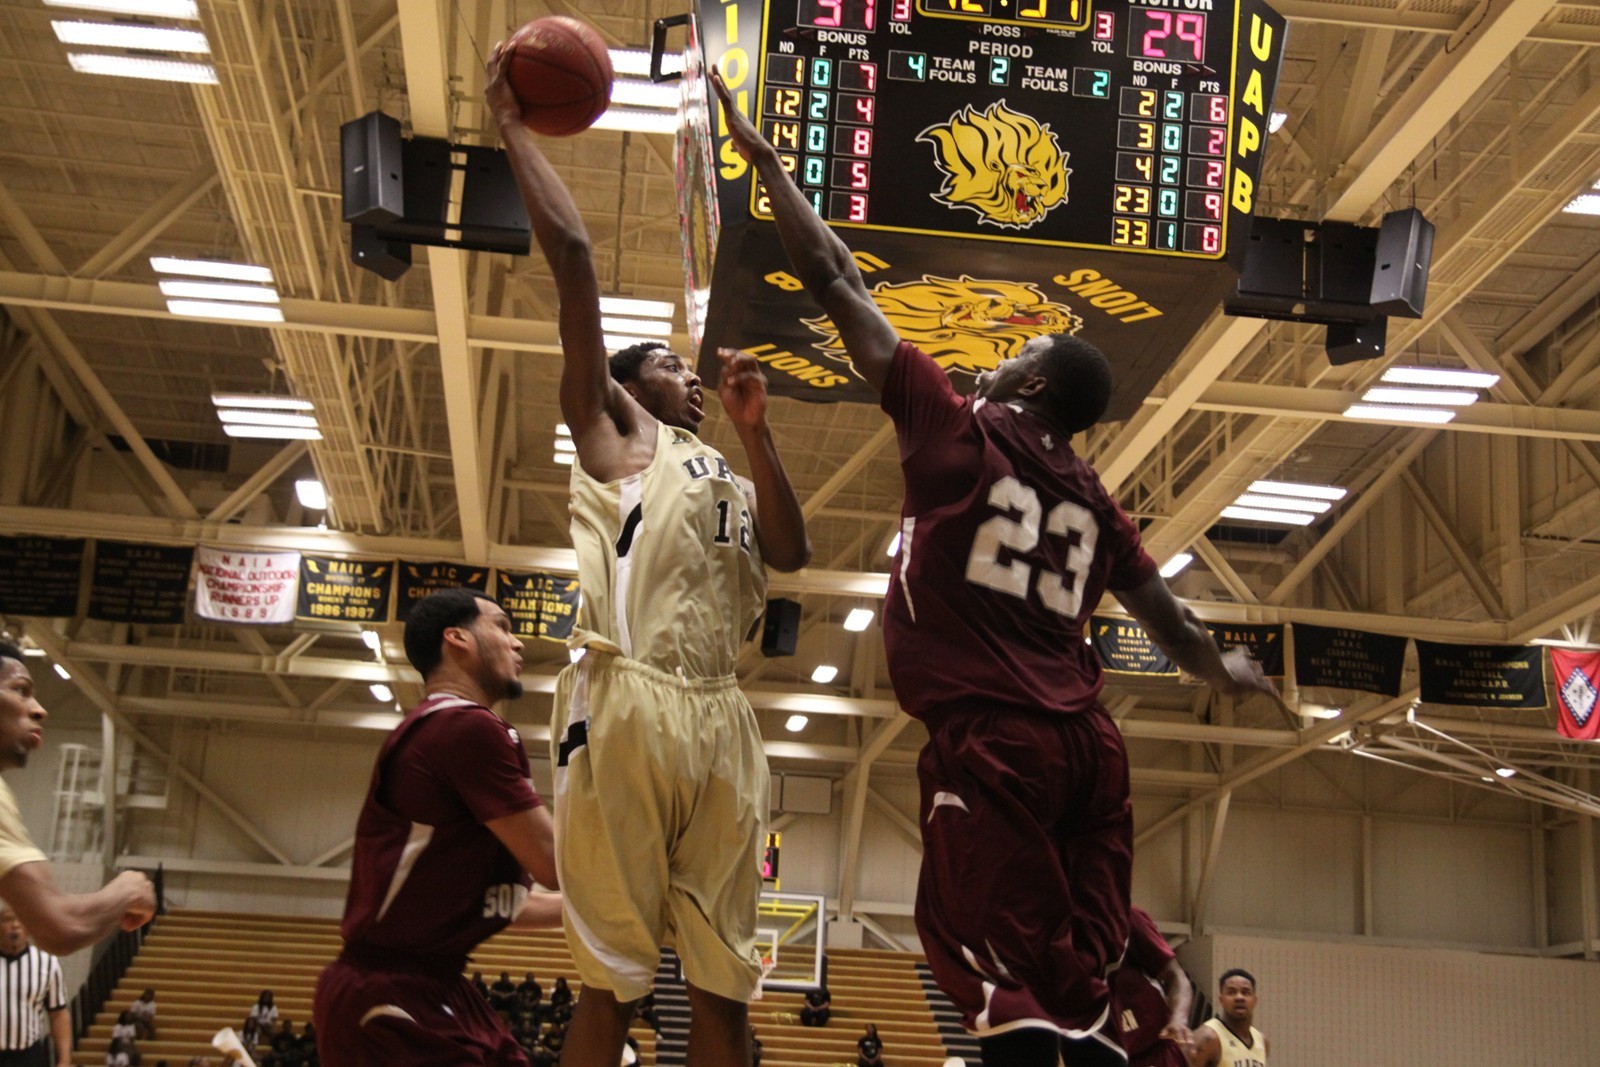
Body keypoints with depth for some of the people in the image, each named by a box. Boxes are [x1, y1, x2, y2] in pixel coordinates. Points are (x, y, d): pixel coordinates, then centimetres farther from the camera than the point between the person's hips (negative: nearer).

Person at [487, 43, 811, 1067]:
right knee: (614, 973, -5)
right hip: (627, 704, -6)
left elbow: (792, 552, 10)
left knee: (724, 981, 5)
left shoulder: (730, 482, 31)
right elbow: (573, 252, 6)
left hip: (720, 719, 6)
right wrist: (515, 127, 9)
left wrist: (756, 428, 7)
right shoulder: (611, 433, 14)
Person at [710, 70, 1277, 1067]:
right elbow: (1166, 613, 24)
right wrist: (1224, 670, 46)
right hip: (1086, 741, 6)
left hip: (991, 737, -6)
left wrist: (766, 160, 10)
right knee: (1080, 976, 10)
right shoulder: (1095, 499, 16)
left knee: (999, 968, -5)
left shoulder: (957, 426, 1)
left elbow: (838, 284, 3)